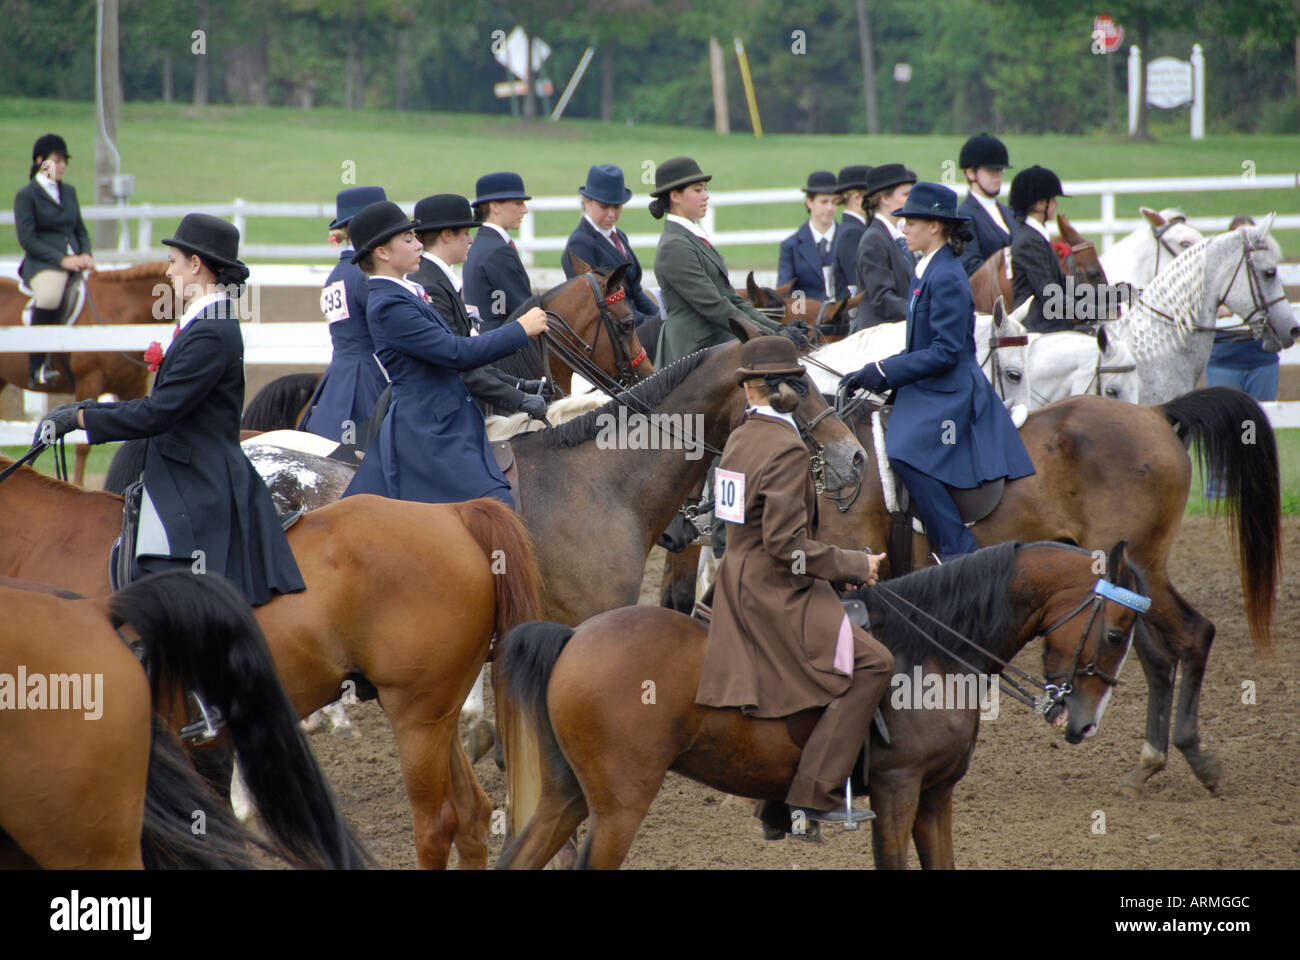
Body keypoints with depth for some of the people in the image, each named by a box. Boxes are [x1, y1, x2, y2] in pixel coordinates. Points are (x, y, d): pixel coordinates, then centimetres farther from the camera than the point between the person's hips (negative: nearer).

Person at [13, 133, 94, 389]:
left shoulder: (69, 191, 19)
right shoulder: (26, 195, -1)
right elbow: (27, 239, -8)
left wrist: (86, 255, 0)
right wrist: (61, 260, -17)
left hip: (74, 260, 7)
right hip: (42, 264, -7)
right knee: (49, 295, -36)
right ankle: (37, 368, -32)